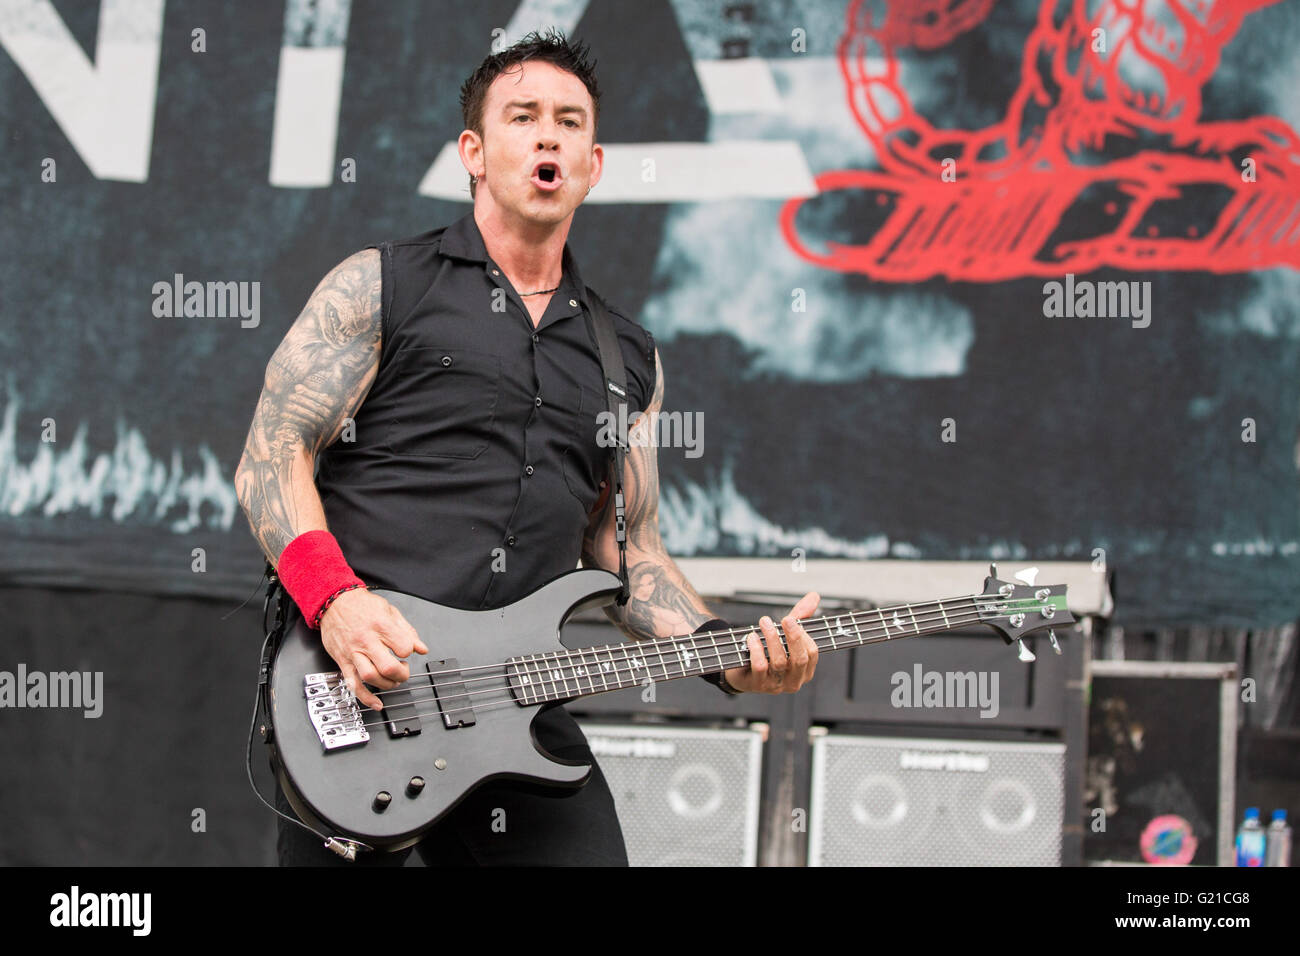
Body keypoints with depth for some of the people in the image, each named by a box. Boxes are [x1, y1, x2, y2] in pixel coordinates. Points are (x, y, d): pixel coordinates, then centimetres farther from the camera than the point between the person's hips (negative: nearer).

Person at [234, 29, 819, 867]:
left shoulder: (629, 359, 19)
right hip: (351, 684, -4)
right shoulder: (380, 287, 5)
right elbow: (272, 454, -1)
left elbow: (627, 551, 18)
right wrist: (336, 600, -18)